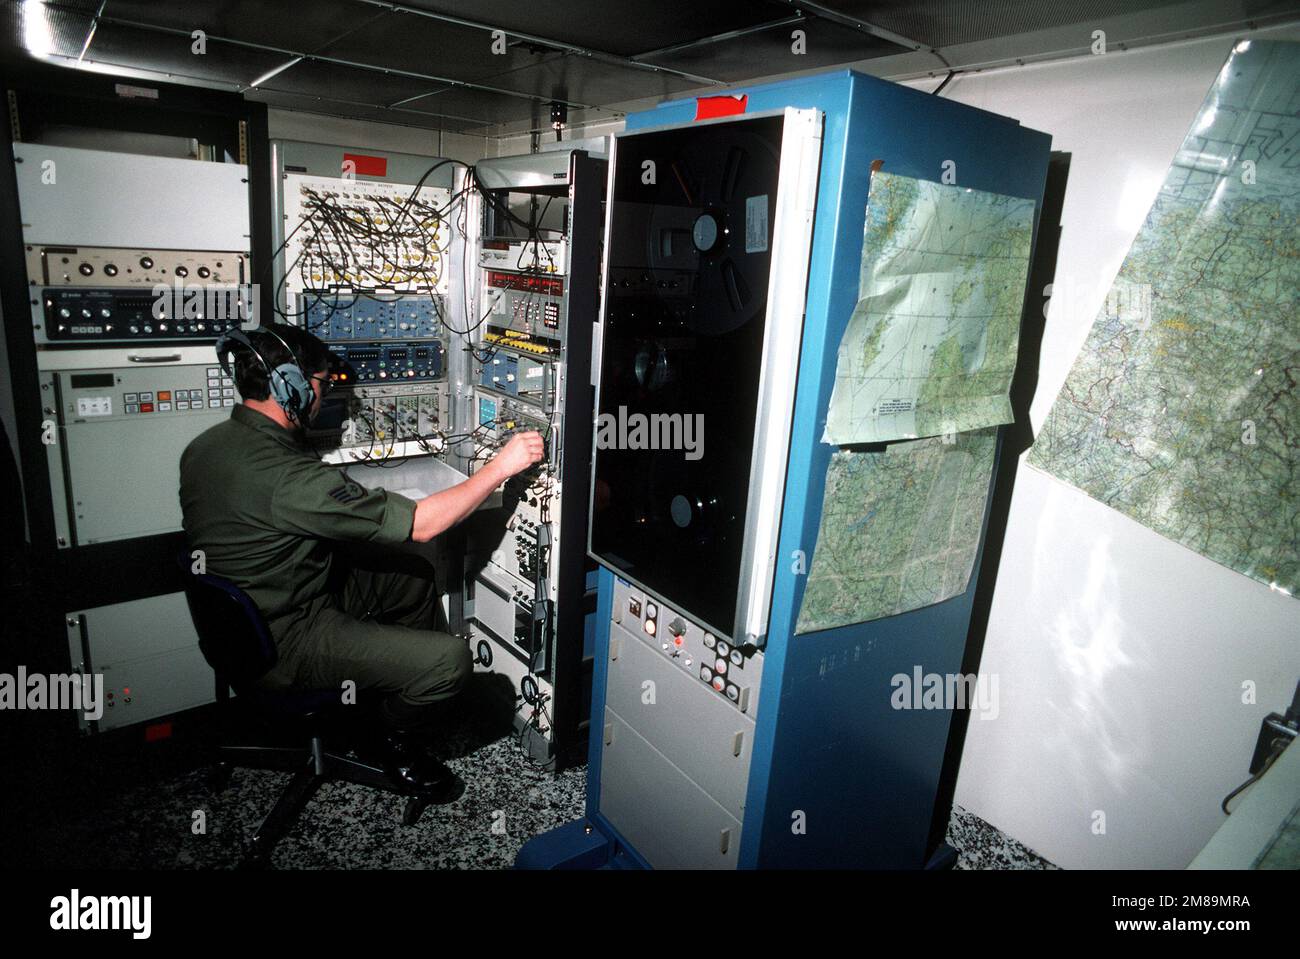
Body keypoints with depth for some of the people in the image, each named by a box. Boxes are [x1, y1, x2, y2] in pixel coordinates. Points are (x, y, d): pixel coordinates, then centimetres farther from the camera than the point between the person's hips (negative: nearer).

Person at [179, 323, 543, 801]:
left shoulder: (206, 445, 0)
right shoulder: (289, 478, -32)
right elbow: (420, 524, -30)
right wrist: (501, 465, -22)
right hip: (282, 646, -10)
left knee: (416, 585, 18)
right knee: (450, 658, -19)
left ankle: (388, 697, 32)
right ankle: (396, 741, 12)